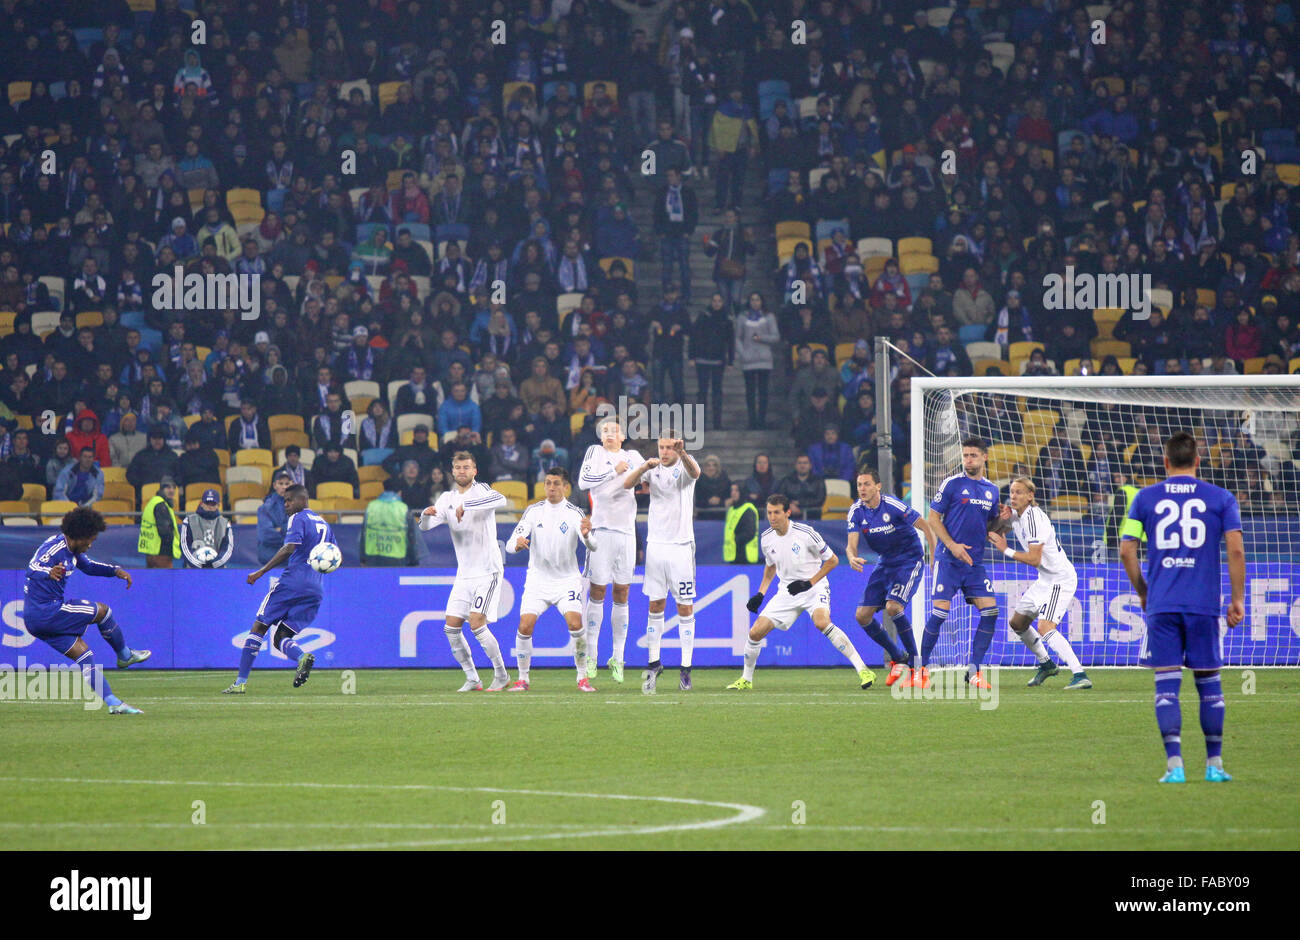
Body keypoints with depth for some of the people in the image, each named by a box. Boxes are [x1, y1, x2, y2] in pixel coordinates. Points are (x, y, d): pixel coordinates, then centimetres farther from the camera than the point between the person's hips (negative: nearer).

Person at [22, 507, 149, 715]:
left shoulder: (71, 549, 12)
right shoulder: (55, 548, -19)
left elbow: (88, 566, 32)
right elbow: (33, 569, -35)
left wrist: (115, 571, 19)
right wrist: (49, 573, -56)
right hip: (47, 611, -10)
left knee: (83, 654, 4)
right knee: (102, 611, 0)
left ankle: (114, 703, 1)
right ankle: (125, 656, 19)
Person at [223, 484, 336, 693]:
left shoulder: (298, 519, -2)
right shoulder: (325, 525, 22)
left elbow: (289, 549, -17)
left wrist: (261, 572, -16)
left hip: (292, 581, -7)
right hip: (314, 591, 7)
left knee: (259, 628, 2)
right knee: (280, 639, 7)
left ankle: (241, 681, -2)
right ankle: (302, 657, -26)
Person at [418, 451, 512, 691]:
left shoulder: (481, 491, -8)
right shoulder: (447, 499, 10)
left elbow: (501, 501, -31)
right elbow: (425, 526, 1)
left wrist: (466, 505, -36)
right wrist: (426, 514, -23)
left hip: (488, 570, -6)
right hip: (464, 574, 7)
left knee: (477, 624, -15)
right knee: (451, 628, -1)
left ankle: (501, 675, -1)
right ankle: (472, 679, 10)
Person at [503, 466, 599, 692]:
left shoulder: (574, 514, -6)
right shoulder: (534, 511, 0)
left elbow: (593, 547, -17)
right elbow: (510, 544, -5)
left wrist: (586, 535, -41)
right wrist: (517, 544, -29)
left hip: (567, 579, -2)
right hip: (537, 579, 2)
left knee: (575, 622, -21)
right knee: (525, 625, -15)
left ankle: (583, 678, -6)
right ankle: (523, 679, 0)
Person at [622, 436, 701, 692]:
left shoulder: (684, 465, -3)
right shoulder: (653, 467, 5)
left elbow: (695, 472, -27)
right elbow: (627, 484, -8)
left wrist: (682, 453, -48)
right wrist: (644, 467, -28)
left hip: (681, 545, -2)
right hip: (656, 544, 2)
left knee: (685, 607, -1)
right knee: (656, 606, 4)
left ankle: (686, 668, 3)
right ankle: (654, 664, 11)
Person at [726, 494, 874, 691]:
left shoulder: (805, 533, -17)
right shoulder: (766, 539, 0)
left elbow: (832, 560, -7)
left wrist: (809, 583, -16)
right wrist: (760, 594, 11)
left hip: (814, 587, -5)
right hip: (787, 592, 5)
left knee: (822, 622, -34)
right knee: (755, 632, -5)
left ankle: (862, 669, -30)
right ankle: (746, 680, 19)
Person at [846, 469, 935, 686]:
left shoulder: (893, 506, -20)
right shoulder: (856, 511, -5)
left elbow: (927, 527, -13)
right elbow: (851, 545, -9)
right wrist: (852, 558, -33)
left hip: (910, 560, -7)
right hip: (885, 564, 7)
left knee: (893, 607, -27)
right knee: (863, 616, 0)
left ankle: (915, 663, -11)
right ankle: (898, 659, 18)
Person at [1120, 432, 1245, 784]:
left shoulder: (1145, 498, 7)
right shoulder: (1220, 498, 5)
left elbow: (1127, 550, 3)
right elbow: (1236, 549, -2)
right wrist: (1237, 600, 5)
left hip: (1161, 605, 0)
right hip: (1204, 605, 0)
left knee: (1166, 683, -1)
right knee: (1208, 682, 9)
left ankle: (1174, 764, -9)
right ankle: (1214, 765, 12)